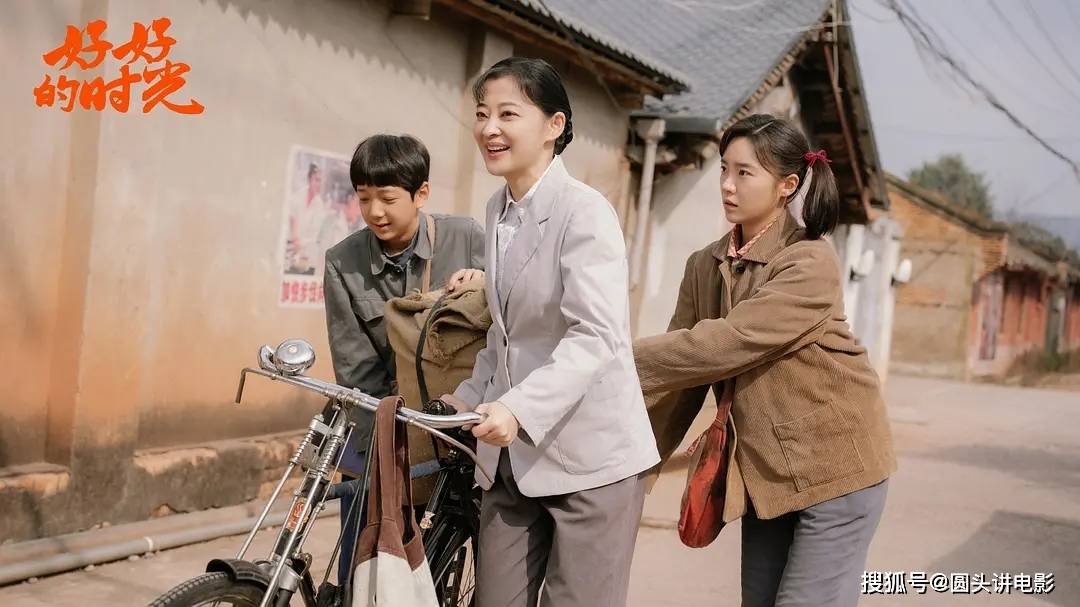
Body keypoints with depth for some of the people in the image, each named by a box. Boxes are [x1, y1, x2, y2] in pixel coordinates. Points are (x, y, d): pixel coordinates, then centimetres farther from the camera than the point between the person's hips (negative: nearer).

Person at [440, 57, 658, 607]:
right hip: (512, 456, 7)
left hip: (589, 457, -7)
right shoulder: (499, 209, 11)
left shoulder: (585, 211, -13)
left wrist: (519, 408, -34)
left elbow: (596, 336, -23)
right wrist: (470, 397, 9)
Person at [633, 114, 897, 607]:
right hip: (763, 469, 6)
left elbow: (723, 344, -28)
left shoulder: (810, 263, -19)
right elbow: (687, 360, 1)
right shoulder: (704, 266, 3)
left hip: (835, 463, -6)